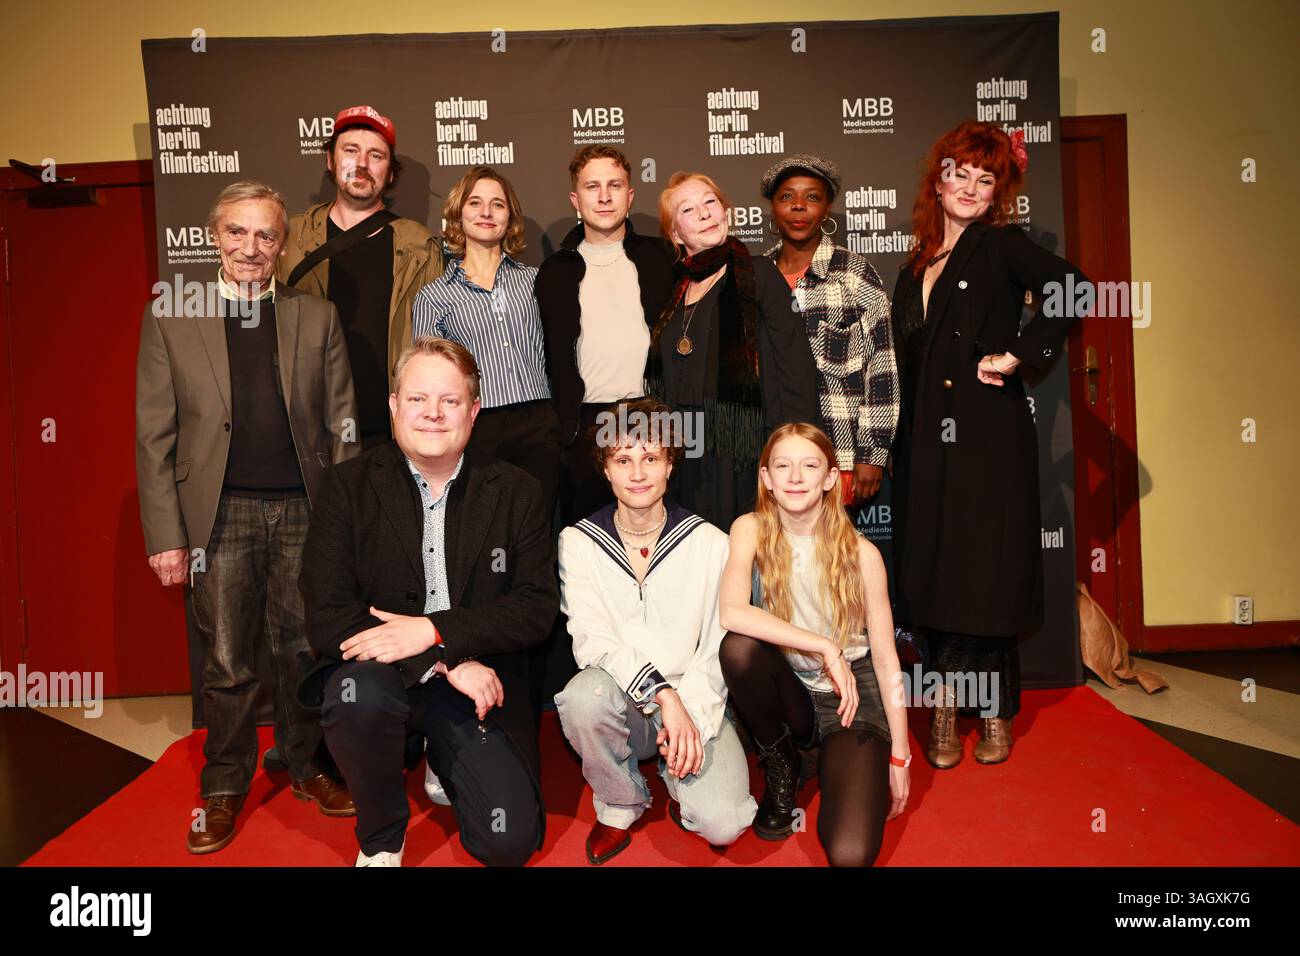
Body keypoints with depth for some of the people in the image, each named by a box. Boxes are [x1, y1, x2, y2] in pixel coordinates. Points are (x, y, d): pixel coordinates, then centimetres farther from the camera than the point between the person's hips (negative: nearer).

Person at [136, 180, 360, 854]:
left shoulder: (318, 318, 8)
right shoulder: (169, 316, 5)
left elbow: (342, 427, 7)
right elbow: (154, 435, 2)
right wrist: (165, 535, -5)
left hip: (305, 511, 1)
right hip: (221, 513, -1)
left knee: (302, 652, 10)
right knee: (227, 664, 7)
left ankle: (305, 766, 31)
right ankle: (225, 787, 26)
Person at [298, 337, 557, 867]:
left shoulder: (516, 492, 0)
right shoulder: (348, 486, -4)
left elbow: (537, 606, -6)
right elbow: (326, 617, -12)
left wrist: (434, 632, -21)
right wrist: (446, 663, -20)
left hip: (480, 685, 1)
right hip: (379, 671, -1)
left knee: (509, 842, -9)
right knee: (358, 695, -36)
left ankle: (445, 760, 25)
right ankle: (380, 838, -3)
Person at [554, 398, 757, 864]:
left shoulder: (711, 544, -3)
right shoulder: (578, 542, -2)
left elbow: (719, 649, -3)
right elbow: (591, 640, -11)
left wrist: (691, 714, -19)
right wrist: (662, 694, -24)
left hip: (696, 703, 0)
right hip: (623, 707, 1)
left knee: (722, 823, -24)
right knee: (585, 695, -34)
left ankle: (677, 778, 14)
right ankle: (619, 806, -3)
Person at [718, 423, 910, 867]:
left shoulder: (861, 553, -12)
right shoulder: (750, 530, -10)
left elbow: (886, 658, -7)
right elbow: (732, 613, -27)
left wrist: (899, 758, -7)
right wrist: (824, 647, -28)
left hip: (852, 698, -1)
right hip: (791, 693, 1)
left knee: (850, 853, -21)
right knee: (738, 647, -33)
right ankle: (781, 764, -3)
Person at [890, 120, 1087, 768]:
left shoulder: (1002, 246, 0)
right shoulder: (917, 268, 16)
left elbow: (1071, 286, -18)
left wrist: (1018, 354, -16)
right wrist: (896, 451, 11)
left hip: (989, 436, -5)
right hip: (925, 442, 5)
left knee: (986, 575, 0)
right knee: (934, 575, 5)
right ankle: (950, 710, 17)